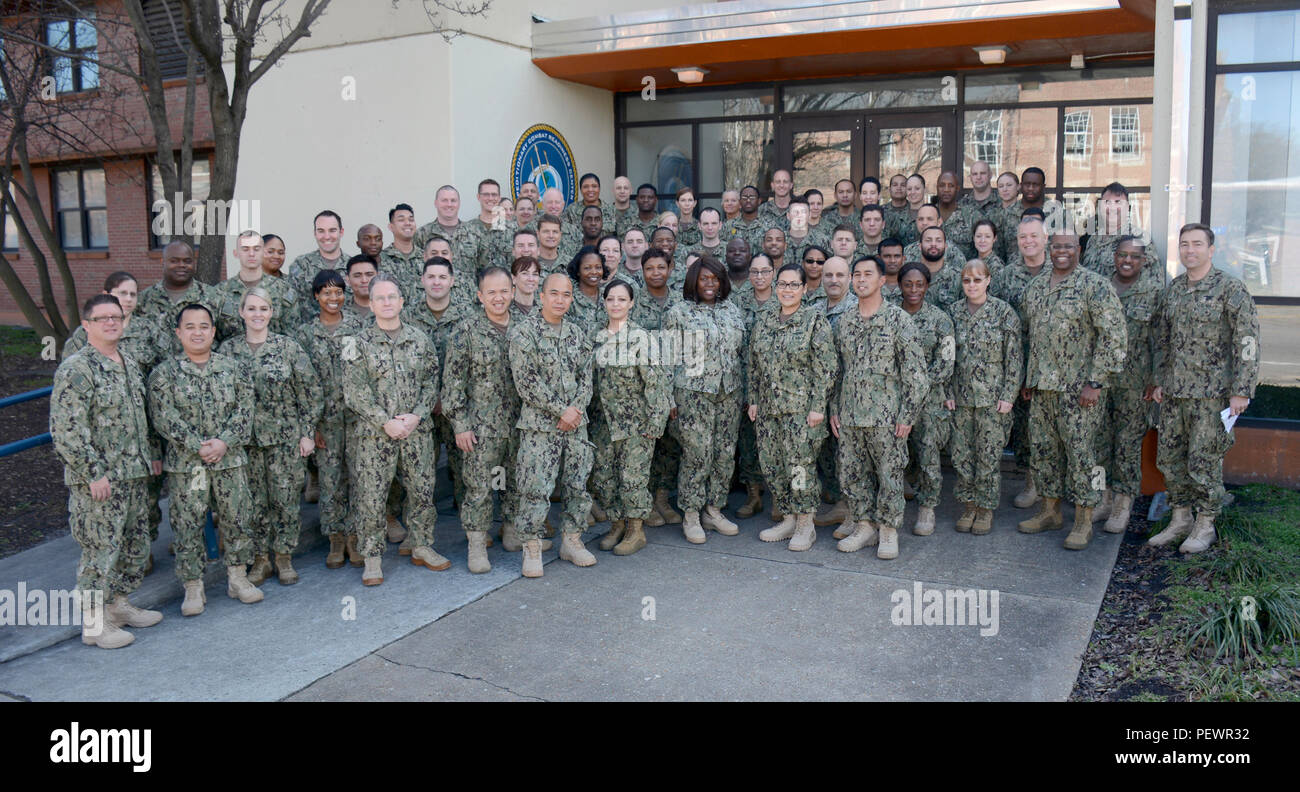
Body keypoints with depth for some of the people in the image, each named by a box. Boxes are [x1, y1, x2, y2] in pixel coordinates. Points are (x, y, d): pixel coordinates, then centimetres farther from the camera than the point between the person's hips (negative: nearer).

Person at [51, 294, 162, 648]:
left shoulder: (130, 364, 12)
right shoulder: (75, 370, -15)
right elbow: (66, 430, -20)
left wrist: (153, 453, 18)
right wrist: (94, 472, -21)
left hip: (135, 475, 8)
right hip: (99, 481, -8)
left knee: (135, 545, 16)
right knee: (100, 550, 0)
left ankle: (118, 604, 33)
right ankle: (94, 623, 13)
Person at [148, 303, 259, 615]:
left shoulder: (234, 367, 4)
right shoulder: (164, 373, -2)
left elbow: (244, 410, -1)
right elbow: (164, 418, -10)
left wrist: (224, 442, -16)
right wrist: (198, 447, -18)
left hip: (231, 460, 2)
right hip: (185, 464, -2)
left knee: (238, 520, 9)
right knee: (188, 527, 4)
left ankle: (238, 578, 25)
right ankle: (193, 588, 18)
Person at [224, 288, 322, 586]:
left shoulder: (288, 346, -2)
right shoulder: (229, 350, 3)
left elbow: (310, 391, -1)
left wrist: (307, 433, -4)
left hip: (286, 436, -1)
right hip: (246, 439, 2)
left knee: (286, 499, 2)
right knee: (255, 502, 6)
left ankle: (284, 557, 18)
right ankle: (260, 559, 20)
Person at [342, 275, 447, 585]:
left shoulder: (420, 338, 7)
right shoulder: (358, 344, -2)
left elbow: (432, 381, 6)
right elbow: (355, 392, -7)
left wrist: (417, 415, -9)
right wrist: (386, 422, -15)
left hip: (417, 431, 3)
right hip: (373, 434, -3)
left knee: (422, 491, 9)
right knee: (370, 497, 0)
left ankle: (422, 548, 26)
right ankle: (372, 558, 14)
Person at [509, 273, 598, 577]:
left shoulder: (579, 334, 11)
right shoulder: (523, 332, -6)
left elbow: (586, 378, 10)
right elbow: (526, 381, -13)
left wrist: (576, 409, -8)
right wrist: (561, 410, -14)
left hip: (576, 424, 5)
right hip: (539, 425, -5)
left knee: (578, 484, 10)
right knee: (536, 488, -5)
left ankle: (572, 540, 25)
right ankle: (532, 547, 10)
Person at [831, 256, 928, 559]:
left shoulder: (898, 319, -4)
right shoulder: (844, 323, 11)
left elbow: (915, 372, -6)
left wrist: (907, 416, -11)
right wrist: (834, 410, 10)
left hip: (885, 416, -5)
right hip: (849, 417, 5)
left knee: (889, 475, 1)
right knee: (852, 474, 8)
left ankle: (888, 531, 15)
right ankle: (865, 526, 22)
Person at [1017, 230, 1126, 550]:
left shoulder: (1095, 286, -9)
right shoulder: (1035, 287, 12)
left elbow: (1114, 336, -13)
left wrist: (1096, 382, -16)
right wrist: (1028, 379, 16)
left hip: (1077, 389, -6)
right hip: (1040, 388, 7)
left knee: (1080, 453, -1)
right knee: (1043, 449, 12)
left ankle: (1084, 521, 9)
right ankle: (1050, 511, 25)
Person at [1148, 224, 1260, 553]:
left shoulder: (1230, 288, -8)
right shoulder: (1174, 288, 10)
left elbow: (1248, 341, -11)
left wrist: (1241, 391, -14)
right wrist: (1159, 380, 15)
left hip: (1211, 393, -6)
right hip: (1174, 392, 6)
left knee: (1204, 461, 1)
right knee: (1169, 457, 11)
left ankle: (1205, 525, 17)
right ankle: (1180, 519, 25)